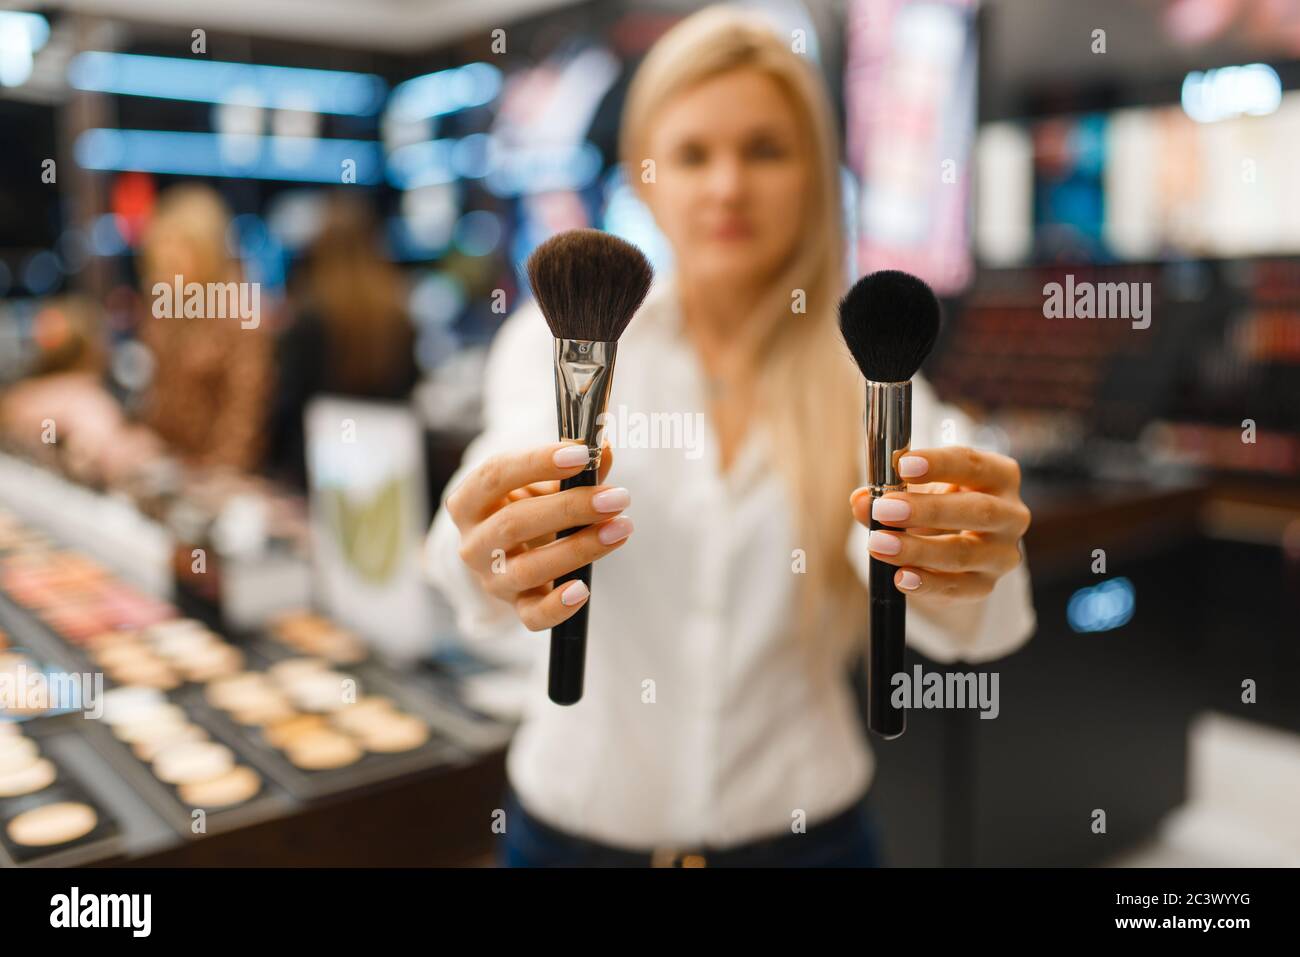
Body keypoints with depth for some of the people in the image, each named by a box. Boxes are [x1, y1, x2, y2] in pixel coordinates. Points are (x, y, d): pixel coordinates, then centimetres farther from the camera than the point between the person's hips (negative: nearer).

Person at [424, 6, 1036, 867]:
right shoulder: (557, 338, -7)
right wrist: (496, 563, -49)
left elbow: (951, 615, -22)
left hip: (805, 827, 1)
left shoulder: (863, 371, -5)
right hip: (577, 821, 0)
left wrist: (961, 576, -44)